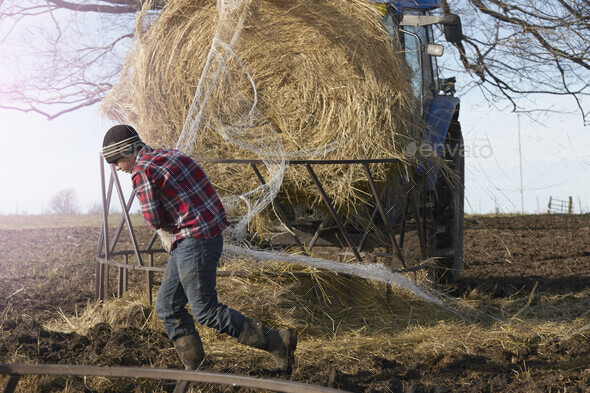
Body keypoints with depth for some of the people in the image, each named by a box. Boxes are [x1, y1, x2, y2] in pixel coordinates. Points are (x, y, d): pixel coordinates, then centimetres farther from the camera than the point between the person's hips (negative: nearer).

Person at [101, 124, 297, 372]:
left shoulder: (142, 171, -12)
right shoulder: (165, 155, 18)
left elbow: (154, 220, -12)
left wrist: (169, 224, 8)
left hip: (195, 241, -10)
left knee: (205, 311, -5)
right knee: (168, 307, 13)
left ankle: (278, 341, -3)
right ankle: (193, 367, 17)